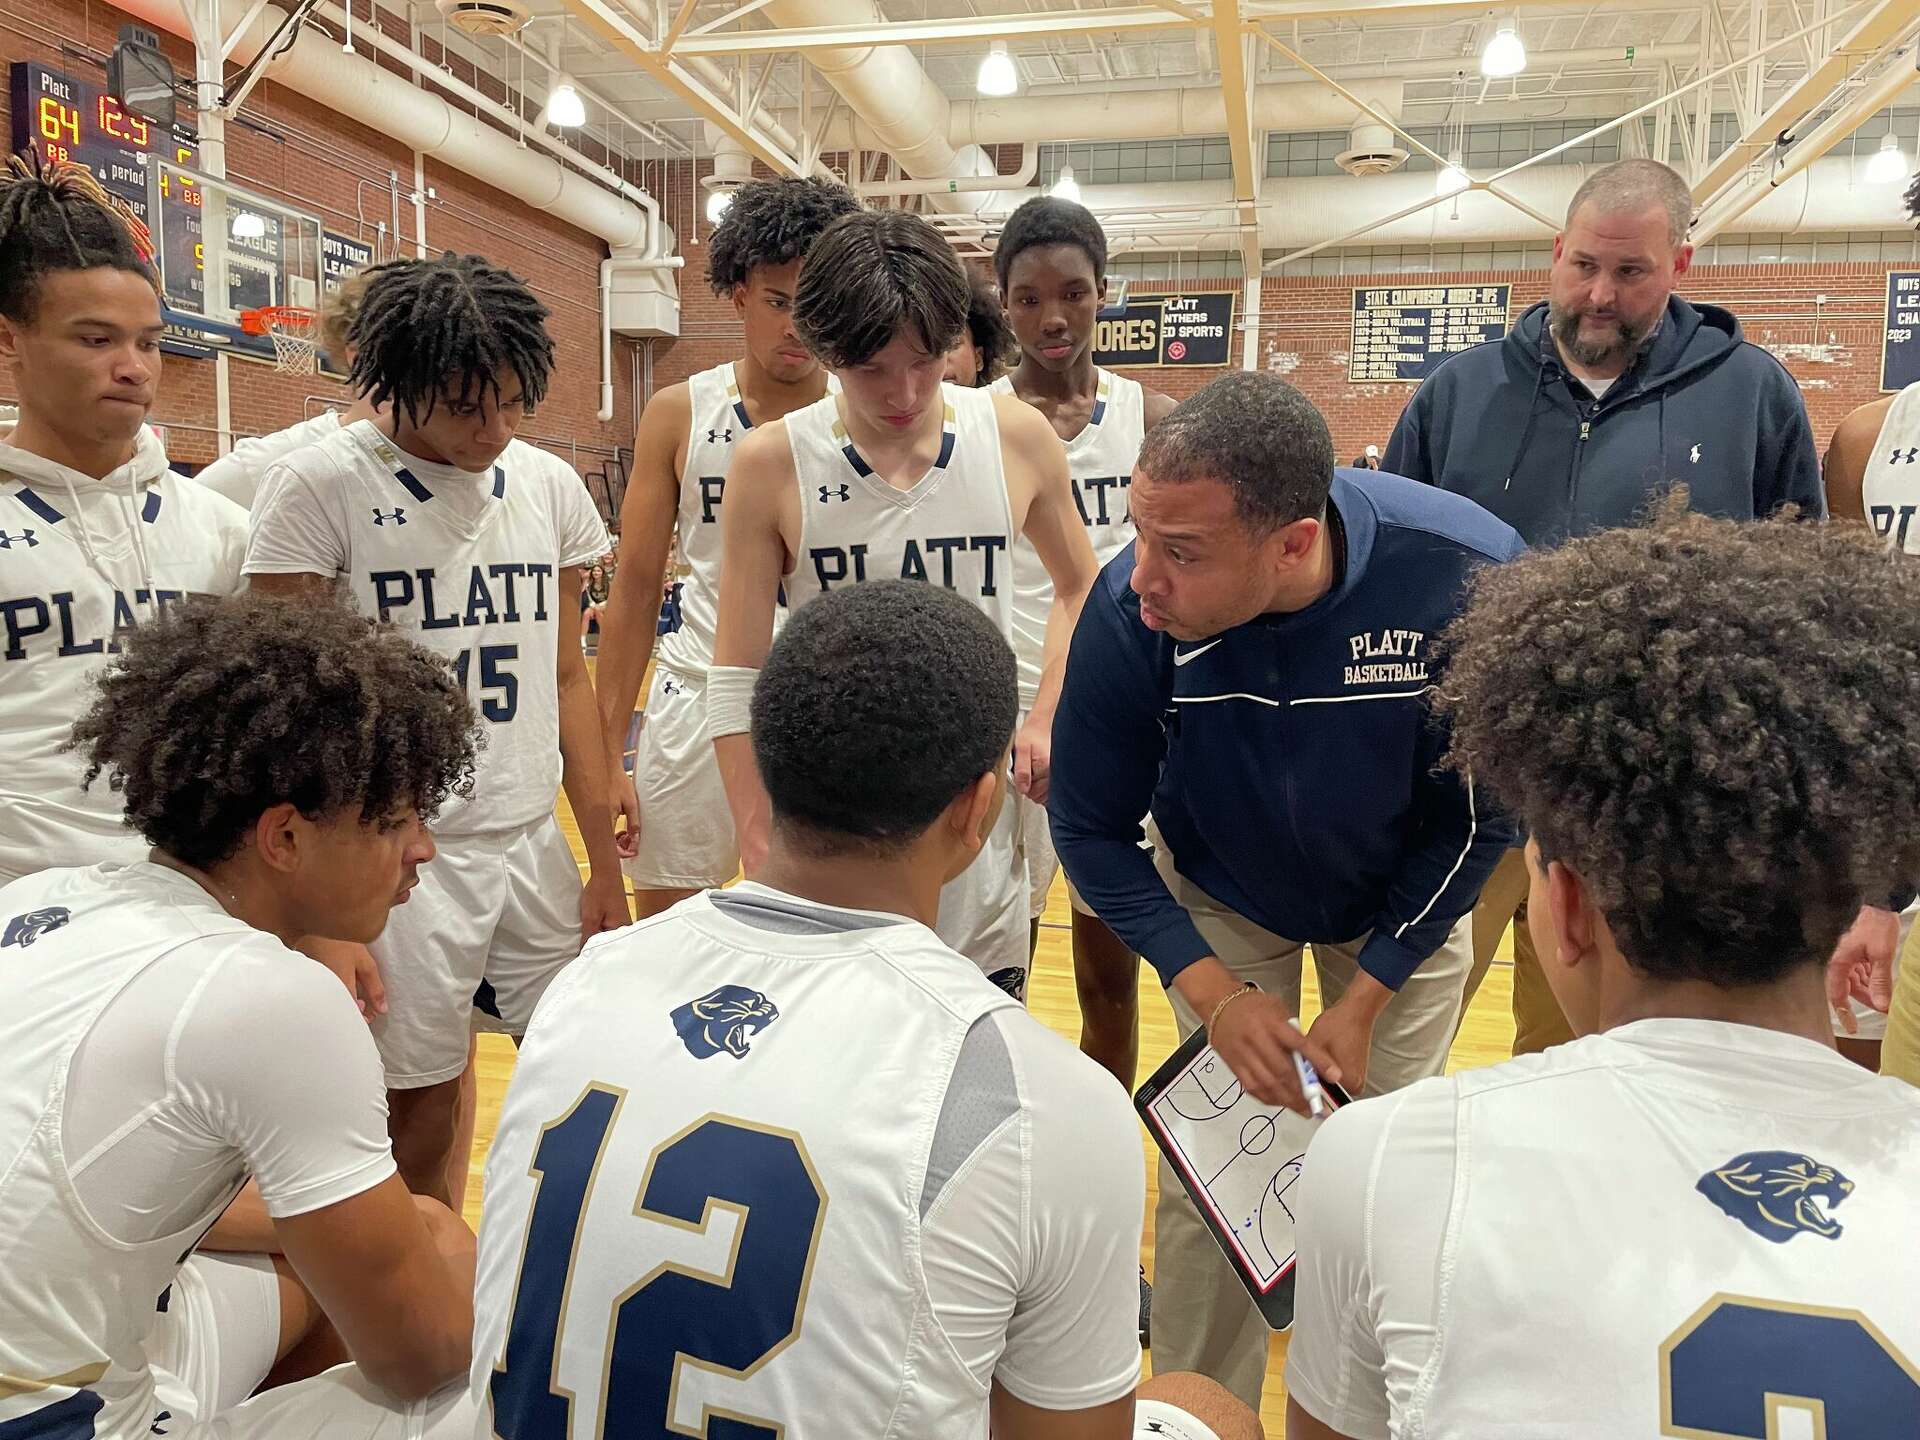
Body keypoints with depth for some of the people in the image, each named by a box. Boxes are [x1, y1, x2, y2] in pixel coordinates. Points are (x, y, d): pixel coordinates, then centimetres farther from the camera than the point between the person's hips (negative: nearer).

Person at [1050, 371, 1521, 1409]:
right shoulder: (1127, 609, -33)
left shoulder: (1469, 578, -34)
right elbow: (1091, 825, -15)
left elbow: (1484, 810, -16)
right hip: (1221, 903, 0)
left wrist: (1365, 997, -14)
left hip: (1405, 900, 1)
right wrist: (1214, 993, -20)